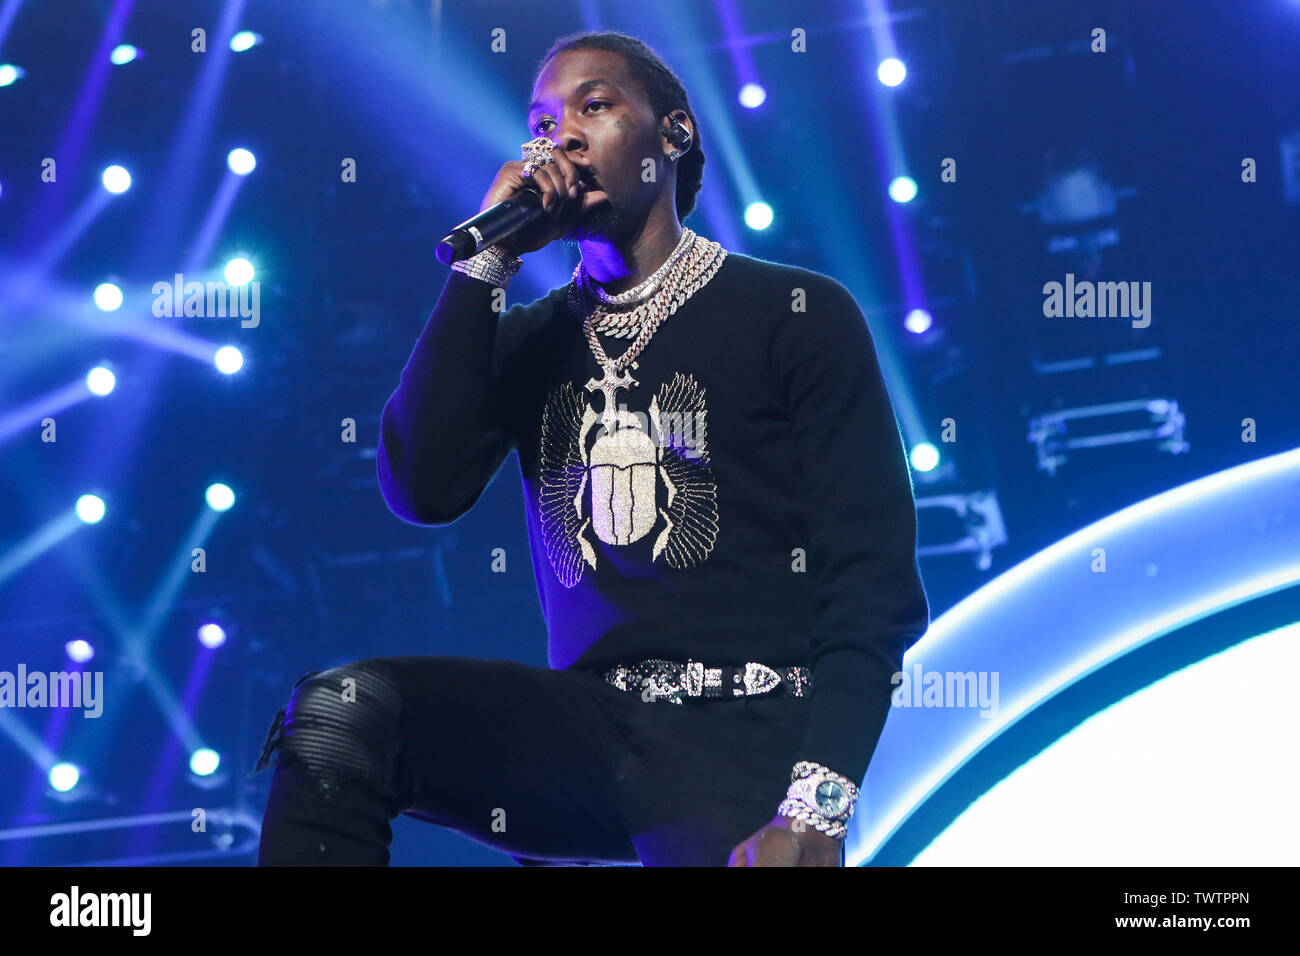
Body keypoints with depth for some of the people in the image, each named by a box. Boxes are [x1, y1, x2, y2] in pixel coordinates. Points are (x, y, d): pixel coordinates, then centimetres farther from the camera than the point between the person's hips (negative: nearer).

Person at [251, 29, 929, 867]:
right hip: (592, 725, 4)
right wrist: (488, 260, 3)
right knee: (342, 708, -22)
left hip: (750, 728, -4)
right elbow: (425, 491, 1)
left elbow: (872, 579, -2)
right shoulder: (530, 339, 20)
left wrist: (818, 807, -17)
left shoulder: (797, 314, 6)